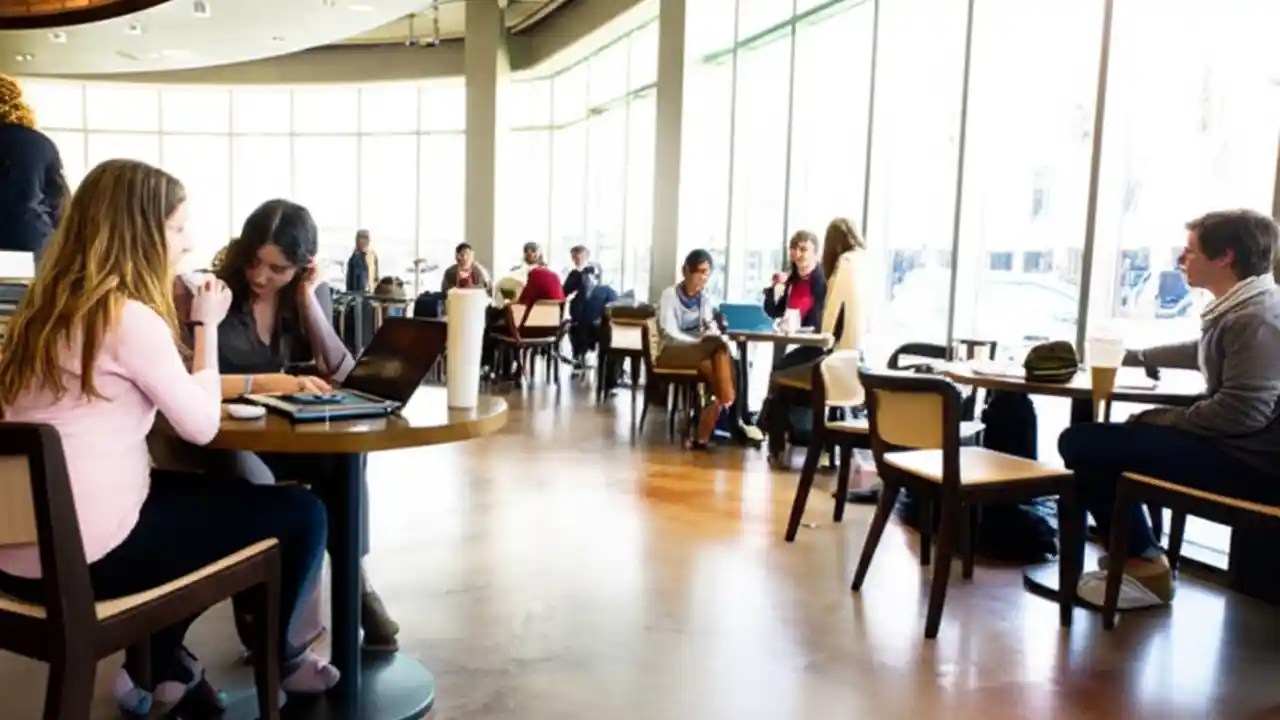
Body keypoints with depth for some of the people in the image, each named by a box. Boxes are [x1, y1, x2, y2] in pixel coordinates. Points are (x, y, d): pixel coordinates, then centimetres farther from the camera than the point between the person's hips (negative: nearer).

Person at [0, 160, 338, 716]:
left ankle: (162, 661, 34)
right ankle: (272, 656, 27)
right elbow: (203, 425, -10)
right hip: (85, 555, -9)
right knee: (301, 513, 0)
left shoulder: (48, 306, 9)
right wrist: (206, 325, -1)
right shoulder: (131, 316, -18)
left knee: (212, 492, 31)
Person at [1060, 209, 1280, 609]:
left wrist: (1158, 421, -15)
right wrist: (1132, 357, 41)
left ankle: (1144, 565, -6)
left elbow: (1240, 412, -26)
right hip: (1235, 446, 11)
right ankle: (1138, 554, 19)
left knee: (1081, 442, -16)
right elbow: (1201, 352, 36)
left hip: (1248, 459, -11)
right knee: (1103, 441, 22)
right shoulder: (1238, 310, 15)